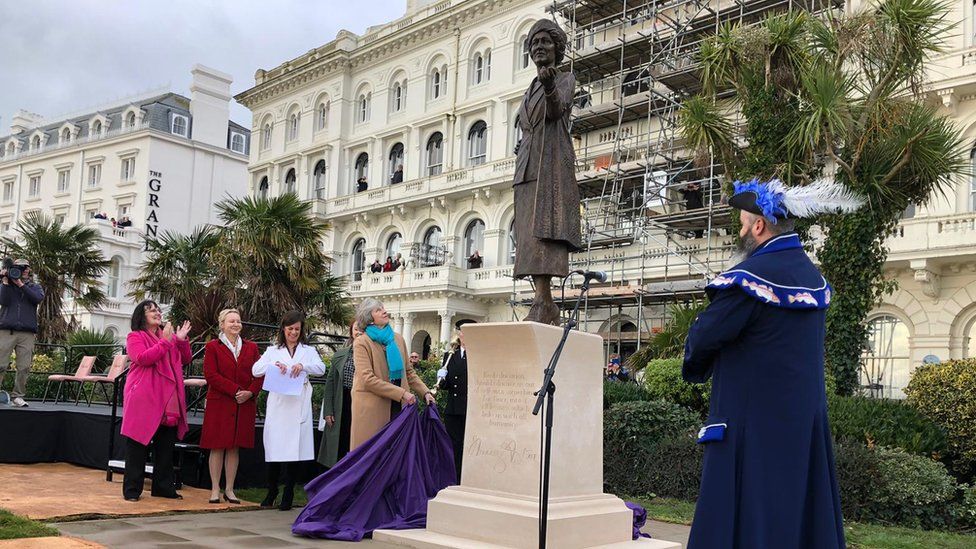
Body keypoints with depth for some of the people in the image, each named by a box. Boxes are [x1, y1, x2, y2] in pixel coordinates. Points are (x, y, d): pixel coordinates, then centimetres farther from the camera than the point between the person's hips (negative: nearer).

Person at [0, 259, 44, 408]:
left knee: (24, 368, -5)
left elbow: (38, 298, -5)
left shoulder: (35, 287, 18)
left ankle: (17, 396, 1)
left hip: (27, 333, 1)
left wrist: (20, 284, -7)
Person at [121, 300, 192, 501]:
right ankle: (132, 490, 7)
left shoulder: (169, 335, 16)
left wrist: (182, 340, -2)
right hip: (143, 400, -5)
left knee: (166, 445, 9)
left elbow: (185, 360, 14)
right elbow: (142, 358, -17)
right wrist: (165, 342, -18)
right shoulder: (135, 337, 0)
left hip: (168, 400, 6)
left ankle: (163, 487, 19)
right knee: (138, 443, -1)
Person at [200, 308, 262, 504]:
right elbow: (211, 375, -9)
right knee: (217, 446, 1)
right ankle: (215, 489, 9)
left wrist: (250, 392, -10)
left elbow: (259, 374, 8)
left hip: (244, 405, 3)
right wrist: (235, 391, -15)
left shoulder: (251, 347, 12)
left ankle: (229, 489, 14)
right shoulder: (212, 347, 1)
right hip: (219, 404, -3)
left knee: (234, 447, 7)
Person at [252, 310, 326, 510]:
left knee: (295, 448, -3)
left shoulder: (308, 351, 14)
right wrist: (274, 364, -15)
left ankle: (288, 494, 7)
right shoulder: (273, 350, 15)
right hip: (277, 405, 0)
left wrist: (302, 365, -19)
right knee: (274, 447, -2)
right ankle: (271, 492, 14)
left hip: (299, 406, 0)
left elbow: (321, 368, -2)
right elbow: (255, 370, 3)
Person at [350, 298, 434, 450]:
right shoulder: (361, 343, -4)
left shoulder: (398, 339, 13)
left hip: (397, 407, 5)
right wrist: (401, 393, -16)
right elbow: (367, 379, -13)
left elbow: (408, 371, 19)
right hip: (371, 408, -4)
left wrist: (425, 392, 5)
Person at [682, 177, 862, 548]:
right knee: (802, 511, 14)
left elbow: (704, 339, -16)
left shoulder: (751, 276, -15)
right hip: (806, 420, 8)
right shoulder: (814, 277, 11)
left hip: (752, 422, -8)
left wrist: (694, 366, 6)